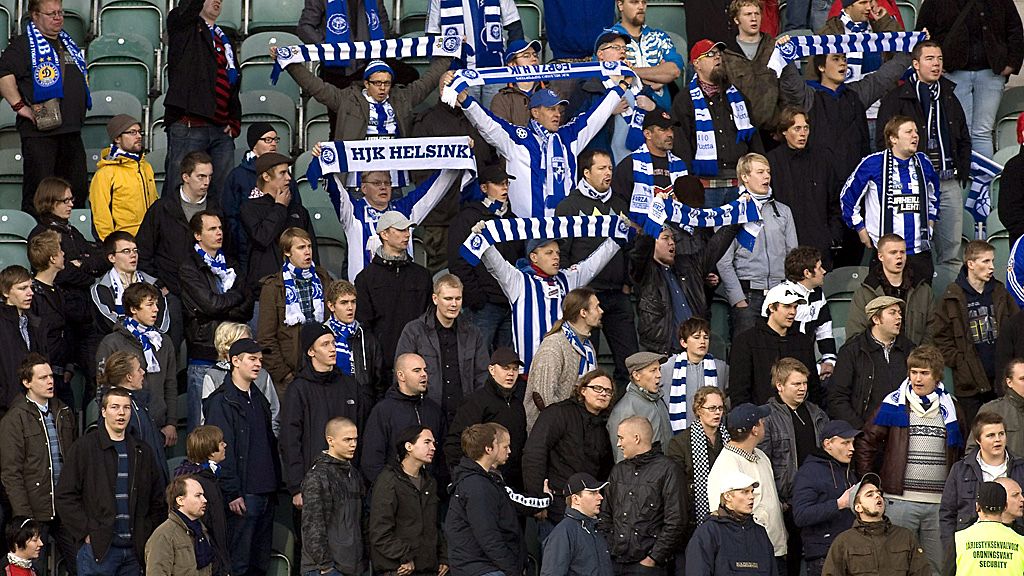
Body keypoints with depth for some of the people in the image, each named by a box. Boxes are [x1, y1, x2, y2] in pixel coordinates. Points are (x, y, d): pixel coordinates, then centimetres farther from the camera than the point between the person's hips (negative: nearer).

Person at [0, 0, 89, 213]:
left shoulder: (68, 44, 20)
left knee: (78, 188, 10)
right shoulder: (24, 44, -6)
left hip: (71, 130, 8)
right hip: (40, 131, -8)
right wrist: (20, 106, -21)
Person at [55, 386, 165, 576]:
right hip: (98, 549, -4)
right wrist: (86, 532, -10)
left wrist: (147, 536, 8)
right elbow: (64, 496, -5)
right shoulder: (84, 448, -1)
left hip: (133, 550, 4)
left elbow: (157, 501, 18)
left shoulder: (142, 452, 13)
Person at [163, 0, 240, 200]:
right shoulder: (183, 27, 10)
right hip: (188, 127, -6)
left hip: (222, 131, 6)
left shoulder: (227, 41, 25)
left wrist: (234, 122, 12)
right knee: (178, 189, -8)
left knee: (221, 194, 3)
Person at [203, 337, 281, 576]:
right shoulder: (221, 402, -9)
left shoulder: (259, 400, 17)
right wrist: (232, 493, -18)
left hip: (265, 493, 8)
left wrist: (274, 483, 15)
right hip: (242, 494, -8)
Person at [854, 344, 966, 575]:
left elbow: (963, 449, 20)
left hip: (940, 504, 2)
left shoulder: (950, 407, 10)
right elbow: (866, 443, 6)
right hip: (900, 501, -2)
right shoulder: (894, 405, 2)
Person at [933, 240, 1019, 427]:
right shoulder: (953, 298, -4)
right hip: (970, 382, -4)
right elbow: (940, 338, -2)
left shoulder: (1000, 293, 9)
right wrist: (959, 362, -10)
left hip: (1001, 378, 4)